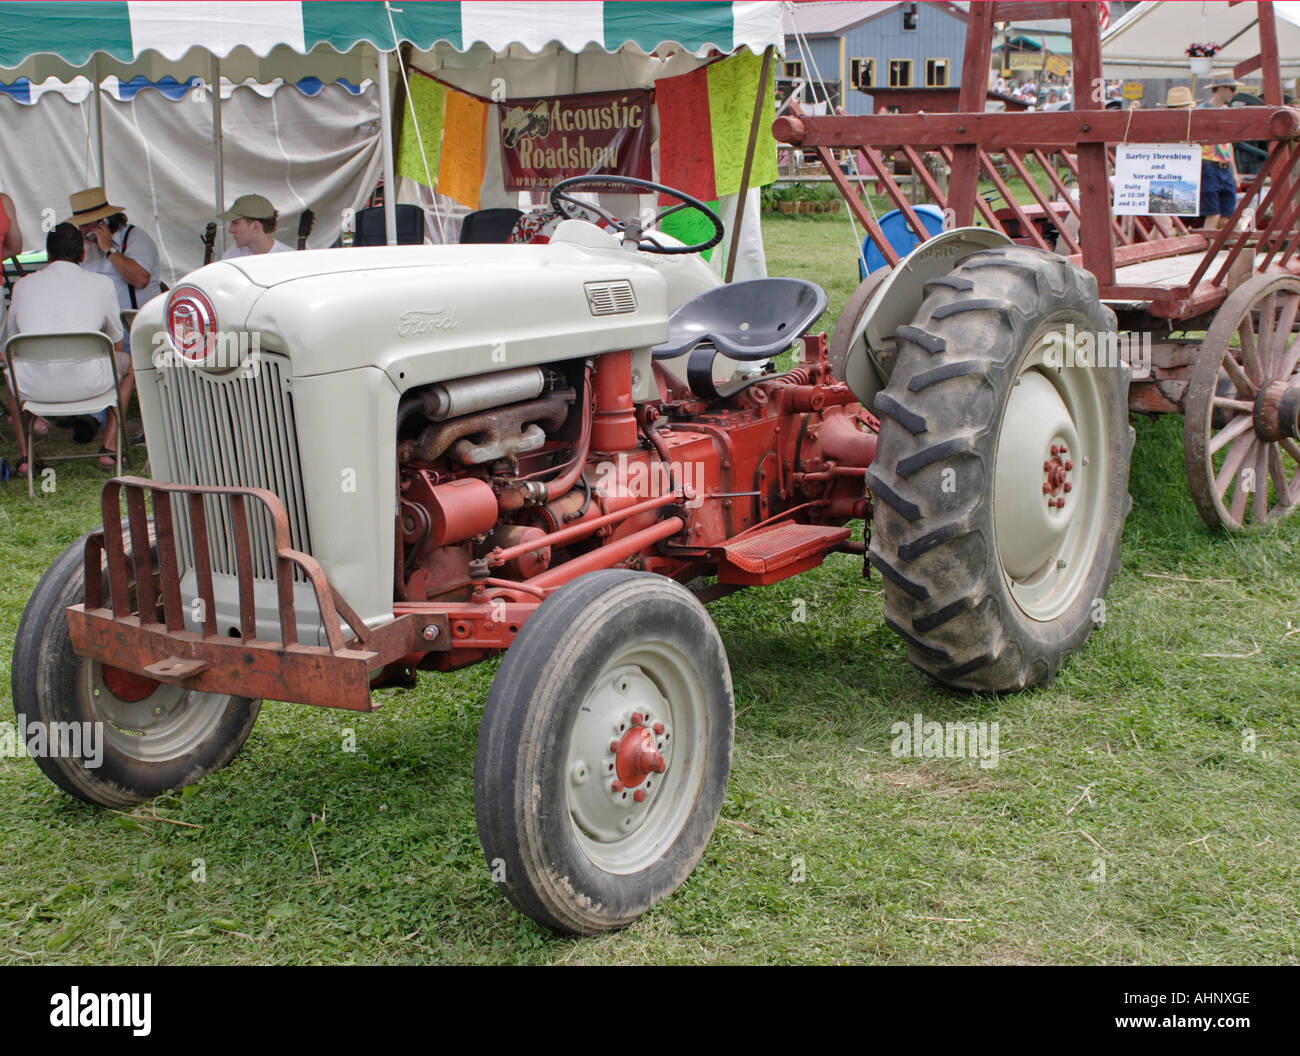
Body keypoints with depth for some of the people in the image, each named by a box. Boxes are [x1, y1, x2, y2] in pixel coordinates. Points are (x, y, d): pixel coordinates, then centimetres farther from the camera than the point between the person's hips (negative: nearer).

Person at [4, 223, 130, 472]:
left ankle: (23, 454, 30)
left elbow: (13, 337, 28)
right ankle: (108, 448, 22)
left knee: (12, 367, 39)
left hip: (33, 386, 2)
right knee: (128, 362, 30)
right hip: (87, 384, -2)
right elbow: (117, 344, 23)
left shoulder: (23, 285, 15)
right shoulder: (102, 284, 11)